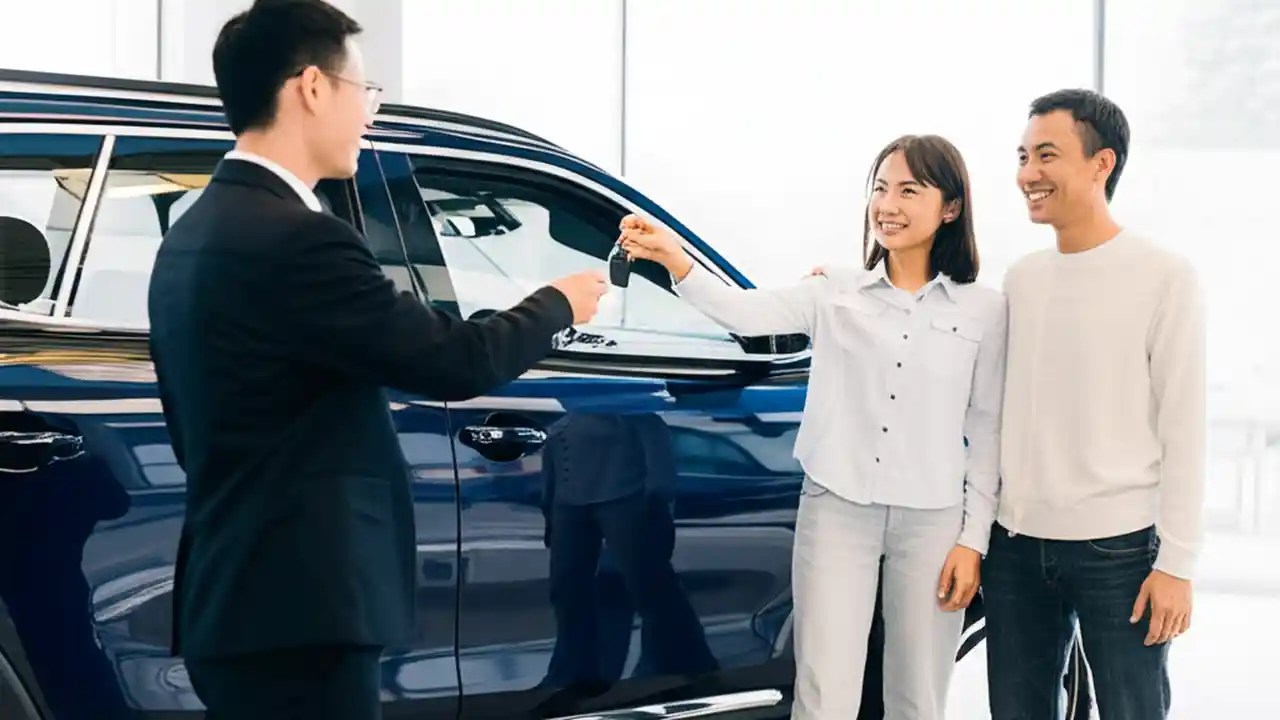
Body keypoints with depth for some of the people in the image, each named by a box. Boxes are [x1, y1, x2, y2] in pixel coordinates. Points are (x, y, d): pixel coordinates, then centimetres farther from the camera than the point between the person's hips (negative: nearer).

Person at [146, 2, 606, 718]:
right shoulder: (296, 238, -19)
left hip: (238, 597, 10)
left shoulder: (196, 234, 13)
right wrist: (558, 305, 3)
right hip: (296, 611, -10)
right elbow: (454, 361, -15)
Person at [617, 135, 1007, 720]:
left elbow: (987, 432, 3)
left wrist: (973, 539, -2)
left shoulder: (984, 310, 1)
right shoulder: (834, 292, 1)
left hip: (931, 520, 0)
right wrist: (674, 259, -34)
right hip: (836, 511, 0)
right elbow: (744, 313, -16)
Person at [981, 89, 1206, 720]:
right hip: (1016, 546, 5)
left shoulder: (1163, 277, -5)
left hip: (1120, 549, -5)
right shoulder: (1021, 278, 11)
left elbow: (1183, 428, -7)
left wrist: (1177, 561, -11)